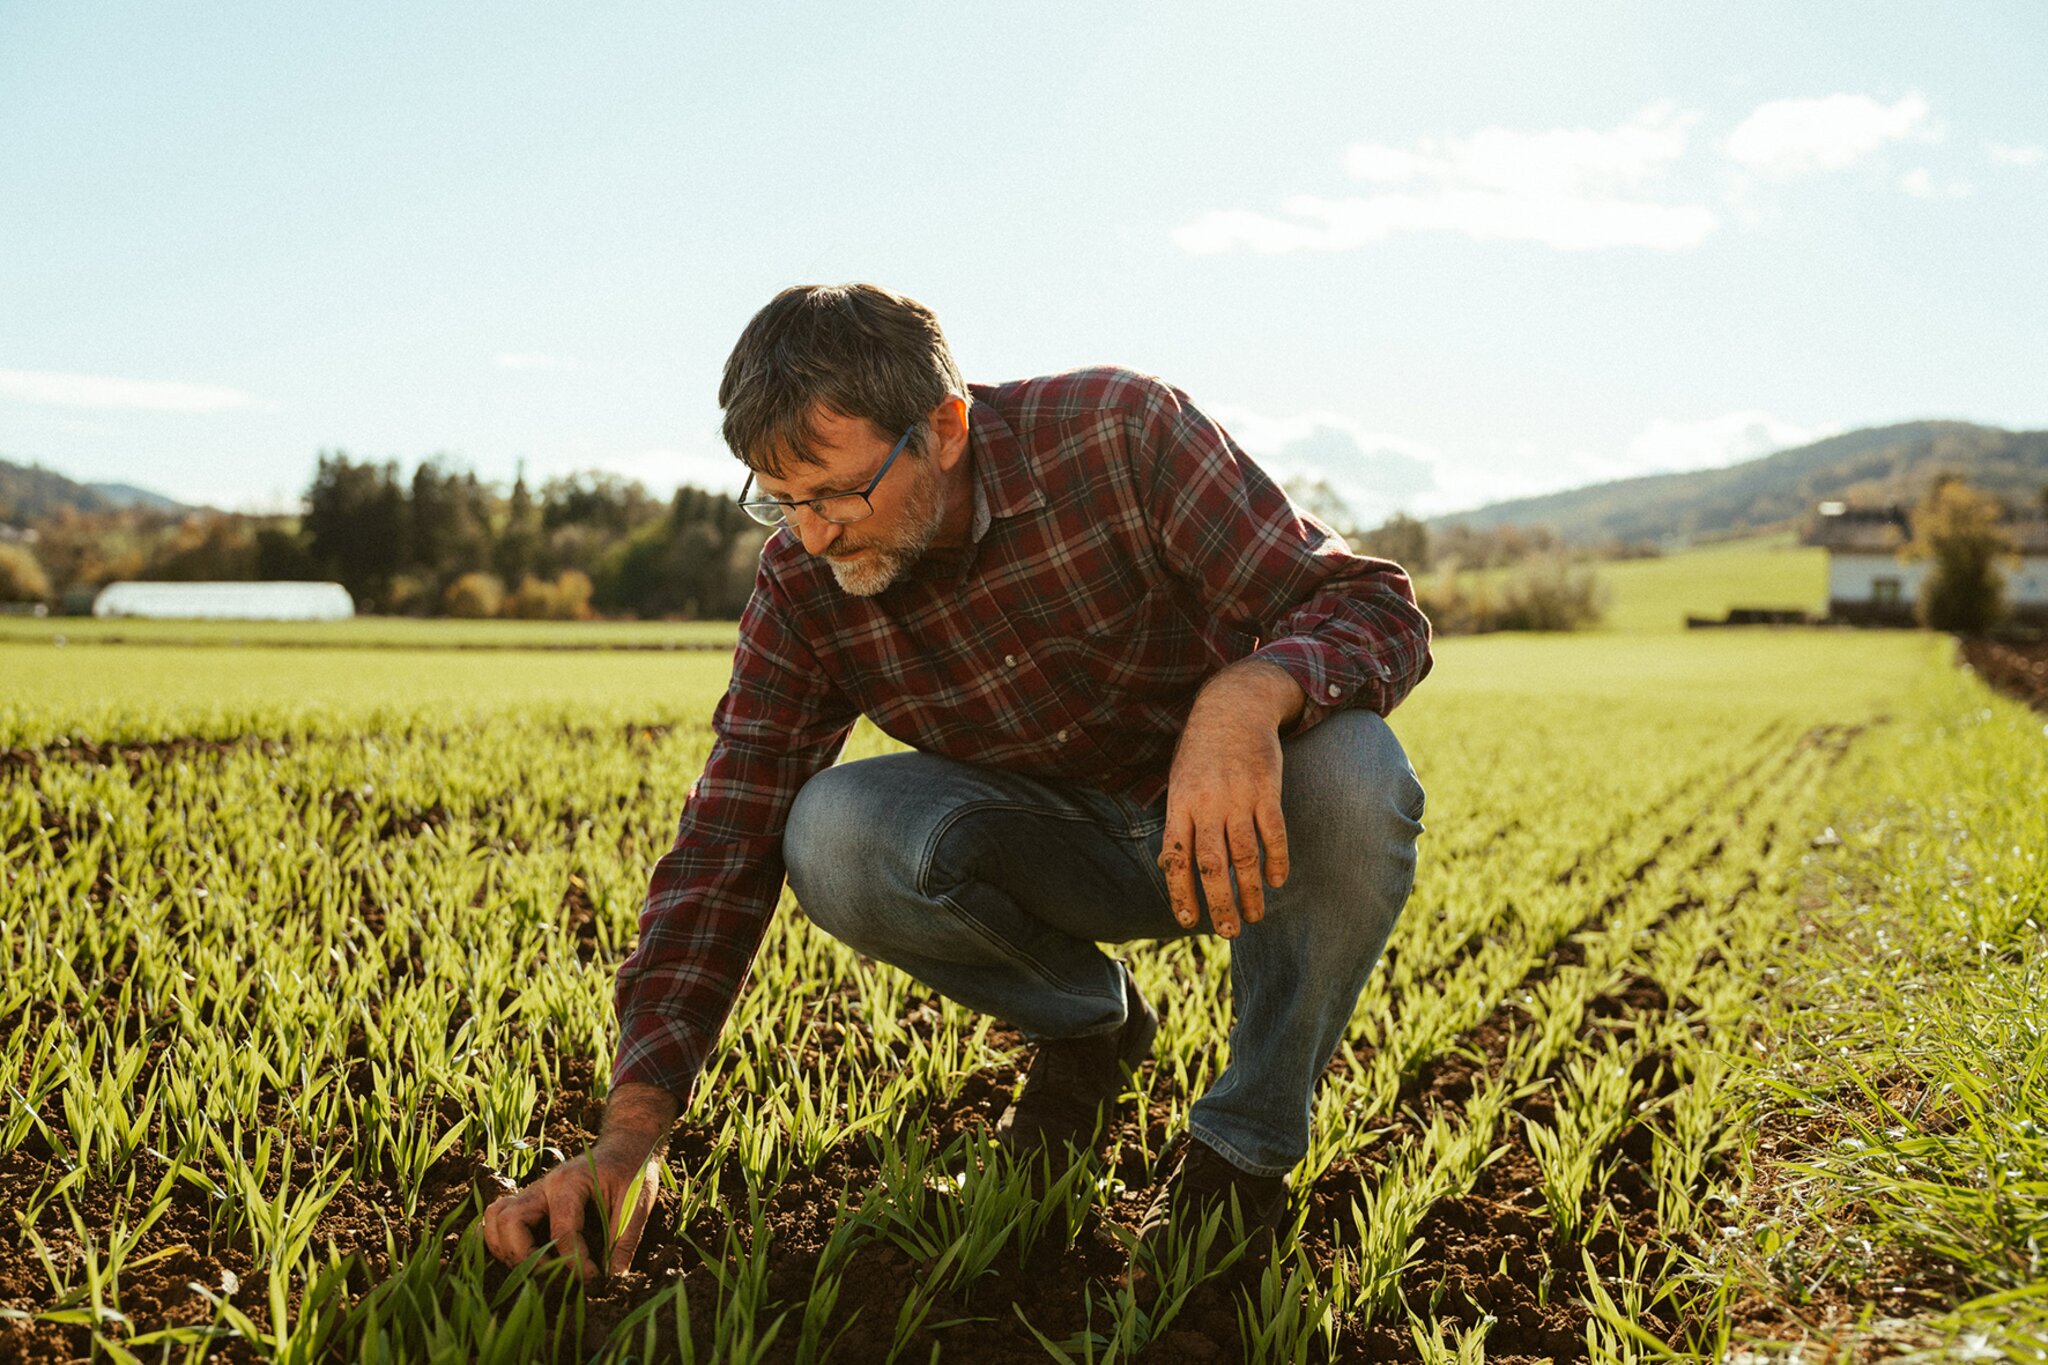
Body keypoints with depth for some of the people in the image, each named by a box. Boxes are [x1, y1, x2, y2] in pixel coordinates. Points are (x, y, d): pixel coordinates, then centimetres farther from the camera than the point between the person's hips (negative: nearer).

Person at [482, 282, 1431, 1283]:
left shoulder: (1121, 431, -23)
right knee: (830, 837, -26)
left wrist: (1245, 696, -48)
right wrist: (629, 1134, -25)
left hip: (1234, 825, -2)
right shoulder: (801, 584, -14)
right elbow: (724, 855, -15)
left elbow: (1374, 606, -24)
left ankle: (1249, 1143, -9)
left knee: (1349, 772, -35)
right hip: (1063, 850, 2)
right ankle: (1085, 1027, 4)